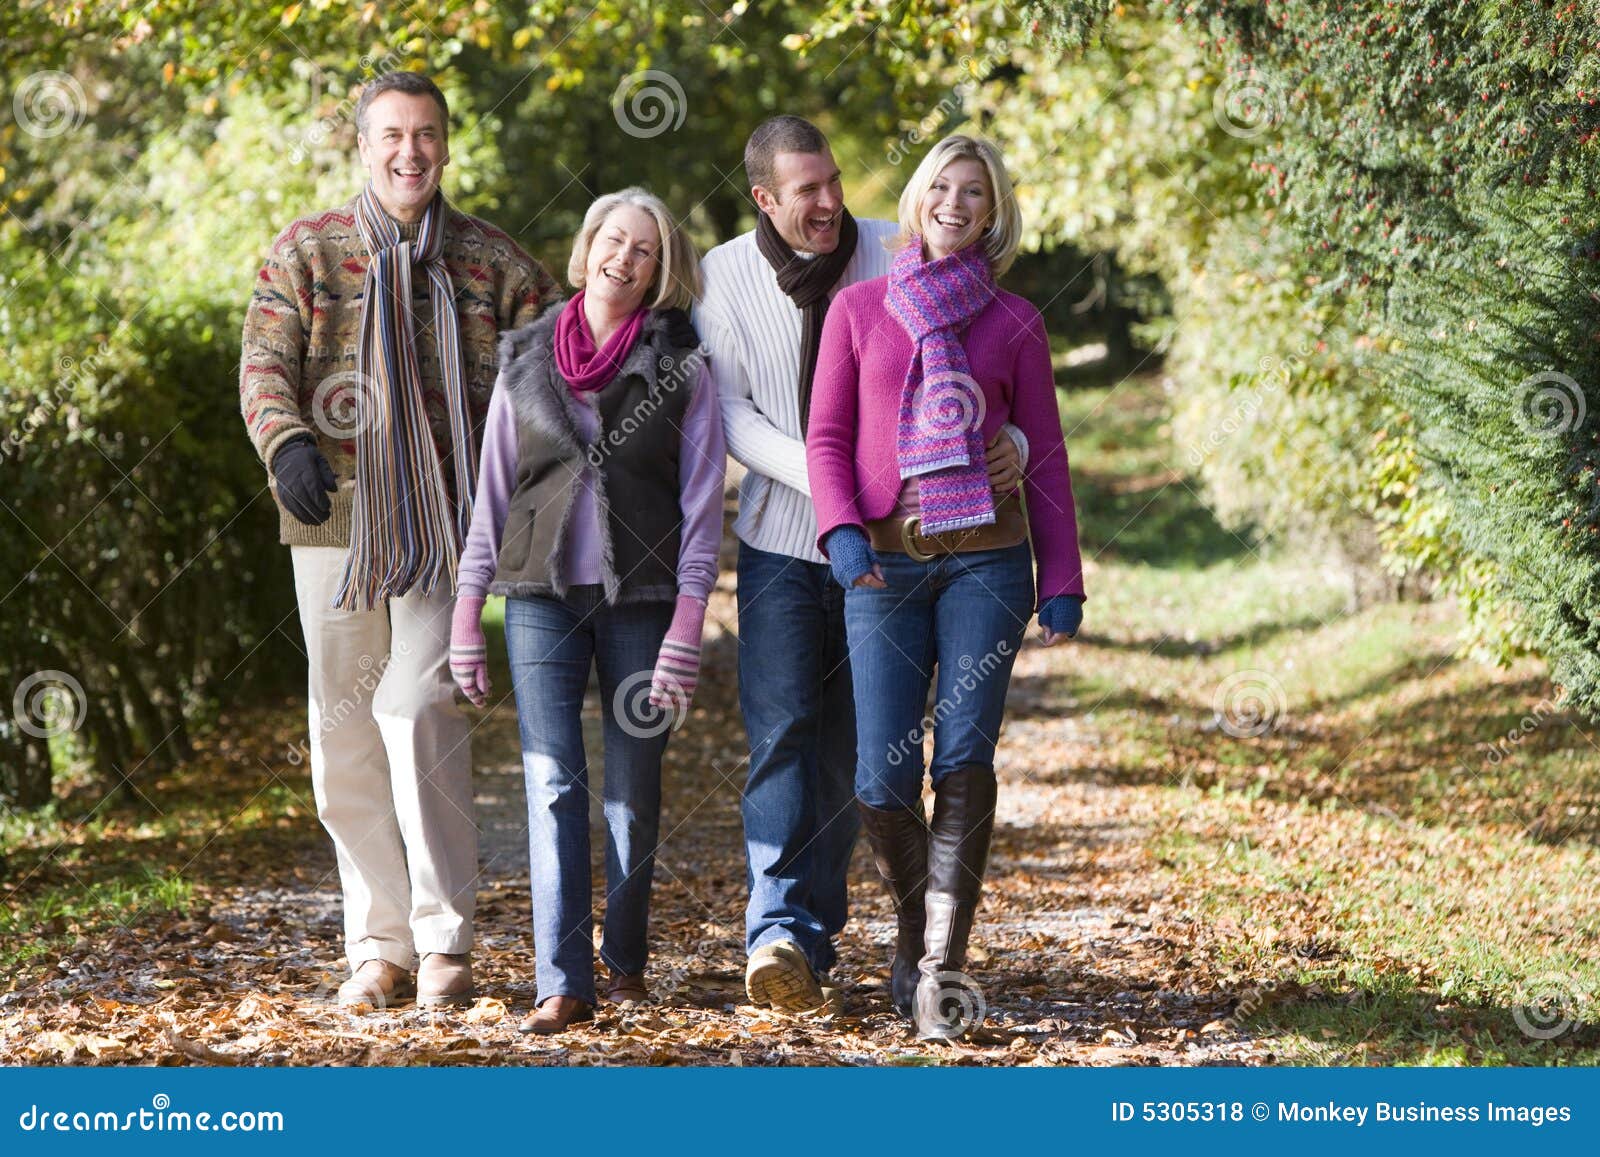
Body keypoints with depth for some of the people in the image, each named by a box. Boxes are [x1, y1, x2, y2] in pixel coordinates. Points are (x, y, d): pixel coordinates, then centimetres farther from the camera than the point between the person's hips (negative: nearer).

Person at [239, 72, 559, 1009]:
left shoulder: (493, 260, 7)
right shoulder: (307, 251, 6)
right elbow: (264, 364, -3)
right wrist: (286, 443, -23)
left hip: (448, 519, -2)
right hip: (335, 519, 2)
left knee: (418, 706, -16)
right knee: (346, 731, 4)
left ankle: (445, 940, -9)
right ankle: (380, 945, 15)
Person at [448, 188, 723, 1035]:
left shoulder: (680, 369, 2)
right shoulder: (525, 360, 8)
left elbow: (701, 505, -1)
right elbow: (493, 490, 10)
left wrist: (686, 630, -9)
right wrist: (466, 612, 6)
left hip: (640, 598, -1)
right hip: (542, 597, 1)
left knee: (633, 791, 4)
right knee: (553, 785, -7)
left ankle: (625, 958, 22)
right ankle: (563, 982, -9)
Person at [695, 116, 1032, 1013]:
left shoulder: (897, 259, -4)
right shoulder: (727, 276, -2)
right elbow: (729, 411, -5)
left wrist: (1012, 443, -22)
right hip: (779, 541, -1)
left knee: (848, 749, 5)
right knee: (783, 734, -13)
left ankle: (815, 943, 16)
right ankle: (780, 935, -22)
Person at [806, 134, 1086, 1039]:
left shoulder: (1014, 322, 8)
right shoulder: (858, 309, 8)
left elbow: (1046, 456, 10)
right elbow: (827, 436, 6)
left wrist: (1063, 581, 4)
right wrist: (841, 531, -12)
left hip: (985, 556, 0)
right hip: (883, 560, 1)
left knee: (965, 753, -14)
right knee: (884, 776, -4)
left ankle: (944, 963, -17)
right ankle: (917, 925, 22)